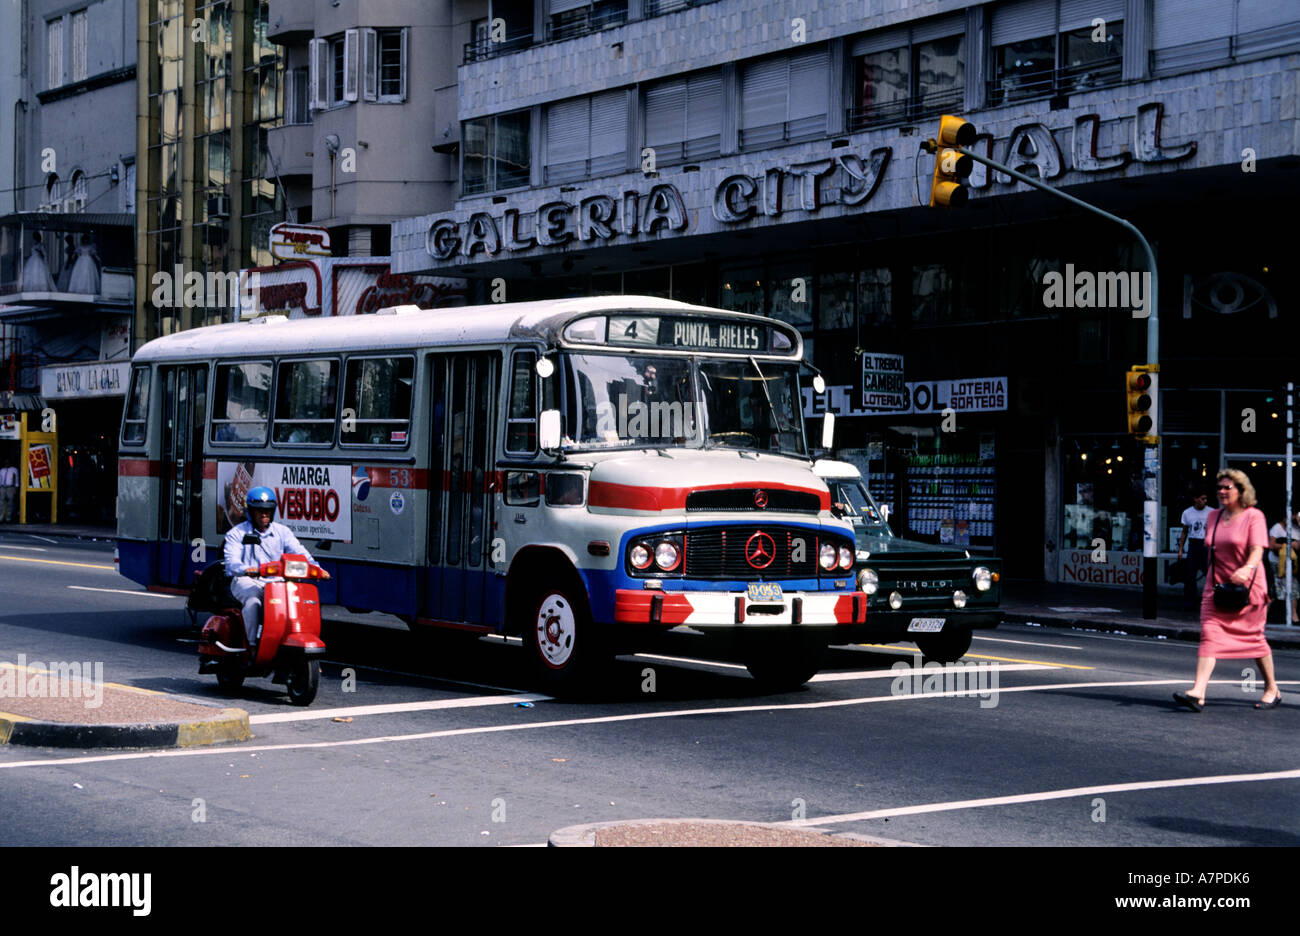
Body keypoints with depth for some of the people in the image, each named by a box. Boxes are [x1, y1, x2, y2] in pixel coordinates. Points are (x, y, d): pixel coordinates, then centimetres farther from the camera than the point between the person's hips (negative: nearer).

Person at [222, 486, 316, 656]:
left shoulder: (282, 532, 12)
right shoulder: (237, 533, 4)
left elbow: (300, 553, 0)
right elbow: (231, 562, -10)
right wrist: (247, 569, -34)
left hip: (276, 582, 3)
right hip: (246, 581, -3)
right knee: (253, 600, -36)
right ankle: (252, 645, -31)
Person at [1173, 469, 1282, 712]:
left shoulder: (1253, 516, -7)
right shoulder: (1214, 516, 11)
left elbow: (1257, 550, -19)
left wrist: (1247, 569, -37)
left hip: (1247, 586, -4)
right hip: (1216, 586, 4)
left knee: (1254, 638, 7)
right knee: (1209, 636, -11)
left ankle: (1272, 690, 27)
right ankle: (1198, 693, -23)